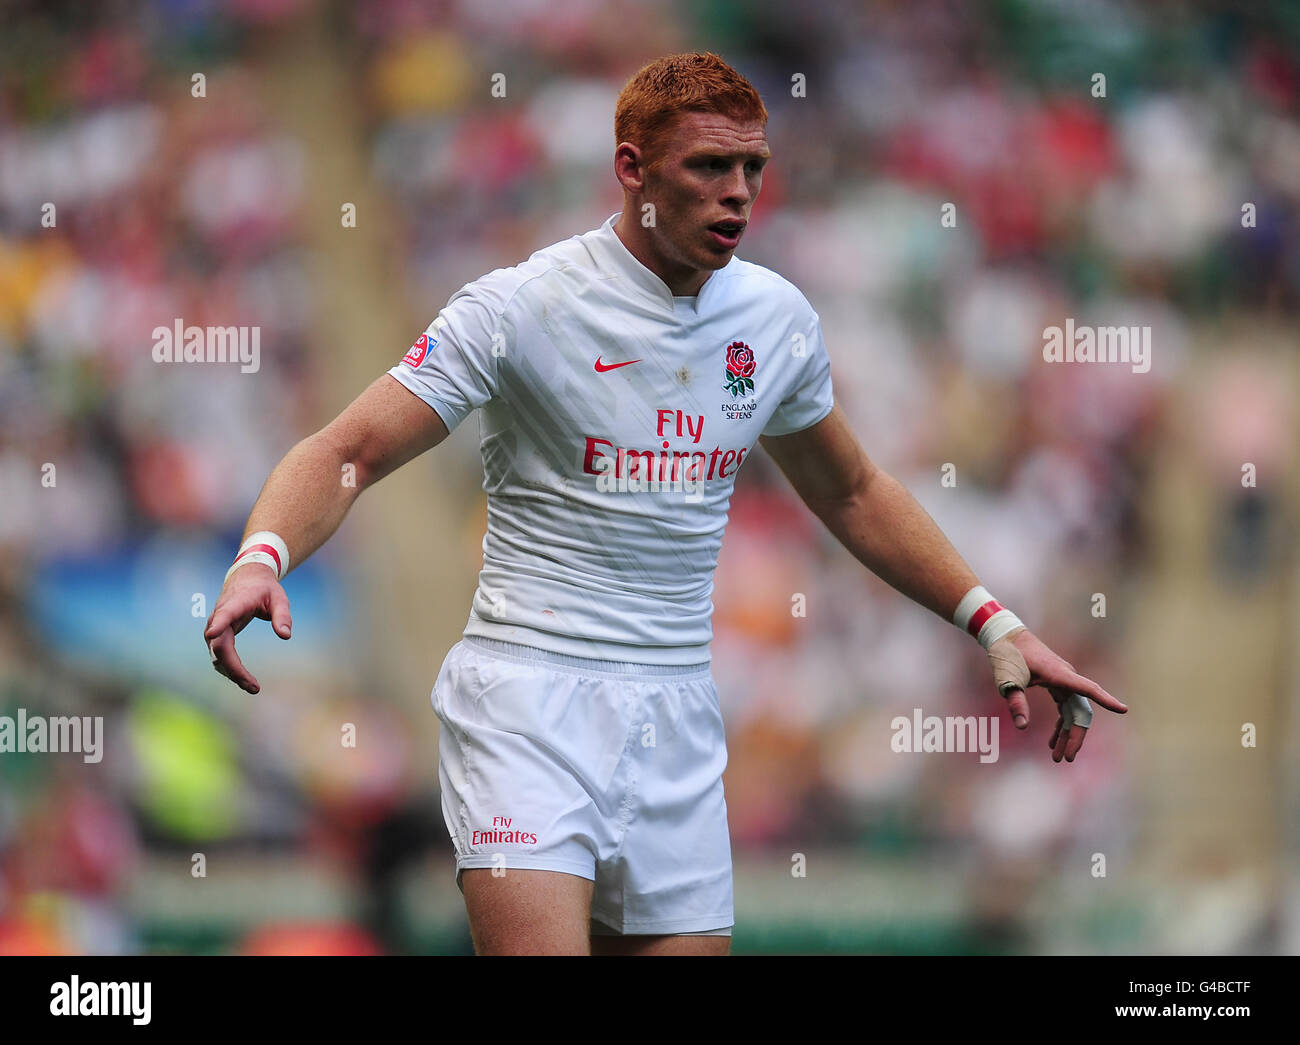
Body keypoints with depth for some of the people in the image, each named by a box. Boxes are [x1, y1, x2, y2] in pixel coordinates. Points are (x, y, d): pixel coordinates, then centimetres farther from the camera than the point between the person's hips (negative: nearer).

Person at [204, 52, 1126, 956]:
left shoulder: (777, 318, 8)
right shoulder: (522, 306, -9)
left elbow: (854, 494, 25)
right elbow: (344, 453, -11)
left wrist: (995, 624, 18)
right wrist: (263, 558, -31)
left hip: (678, 717, 5)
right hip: (527, 696, -5)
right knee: (539, 949, -22)